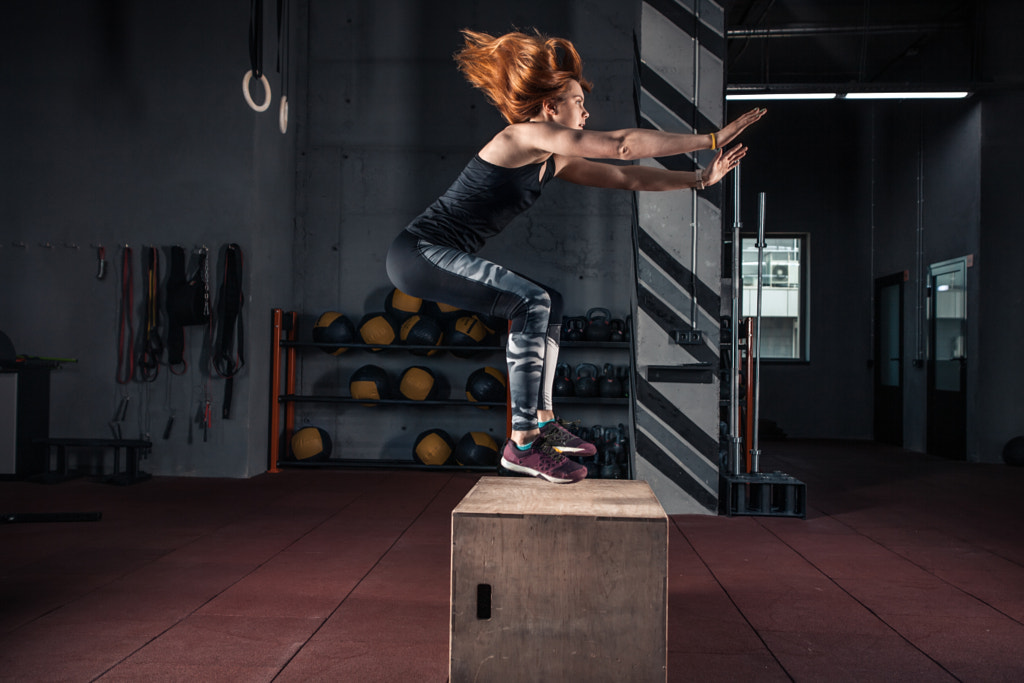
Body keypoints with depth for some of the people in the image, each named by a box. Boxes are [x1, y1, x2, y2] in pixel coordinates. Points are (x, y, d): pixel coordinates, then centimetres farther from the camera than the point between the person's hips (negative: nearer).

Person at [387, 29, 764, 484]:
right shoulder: (526, 133, -13)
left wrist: (701, 179, 13)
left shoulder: (556, 163, 13)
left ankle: (542, 422, 15)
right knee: (531, 303, -21)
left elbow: (627, 178, 17)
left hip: (443, 257, 10)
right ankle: (522, 444, -17)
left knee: (548, 301, 14)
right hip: (419, 253, -10)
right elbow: (622, 146, -19)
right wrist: (711, 139, -16)